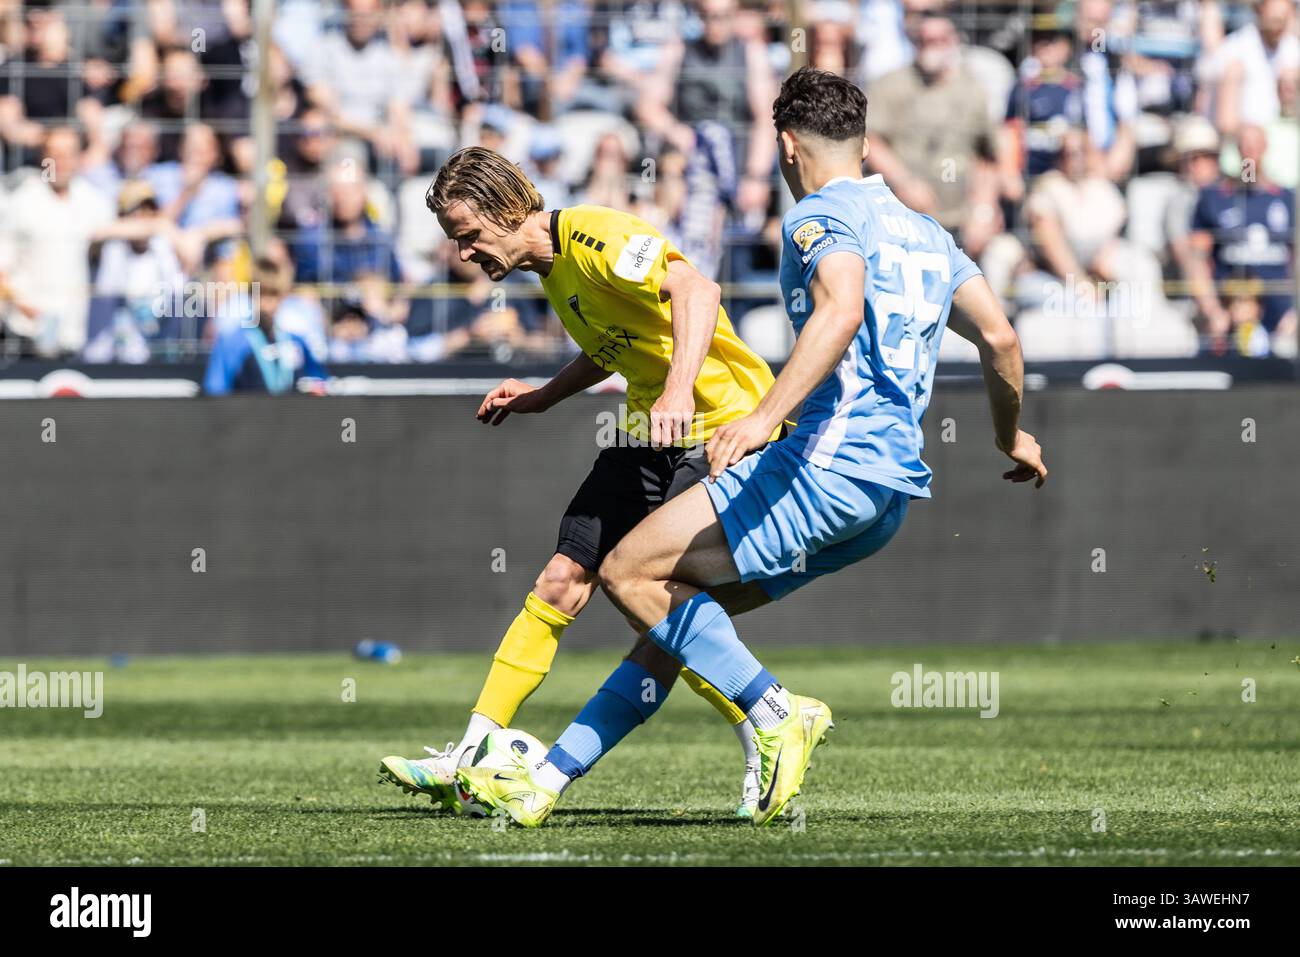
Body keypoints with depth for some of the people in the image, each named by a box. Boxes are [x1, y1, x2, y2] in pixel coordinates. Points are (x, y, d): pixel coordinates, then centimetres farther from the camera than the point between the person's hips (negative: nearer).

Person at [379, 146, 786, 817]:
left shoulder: (595, 238, -21)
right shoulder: (550, 266, 9)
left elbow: (697, 289, -35)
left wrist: (680, 388, -46)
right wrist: (542, 397, 16)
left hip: (722, 424, -9)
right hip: (651, 432, 9)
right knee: (561, 582, 3)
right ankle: (468, 757, 4)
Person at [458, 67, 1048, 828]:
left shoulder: (822, 215, -4)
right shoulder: (924, 231, 22)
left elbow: (842, 310, -24)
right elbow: (1000, 337, 20)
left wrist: (765, 417, -34)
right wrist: (1012, 435, 37)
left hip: (829, 464, -10)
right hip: (892, 487, 10)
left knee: (631, 572, -8)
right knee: (673, 604, 13)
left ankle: (778, 714, -15)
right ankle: (545, 781, 13)